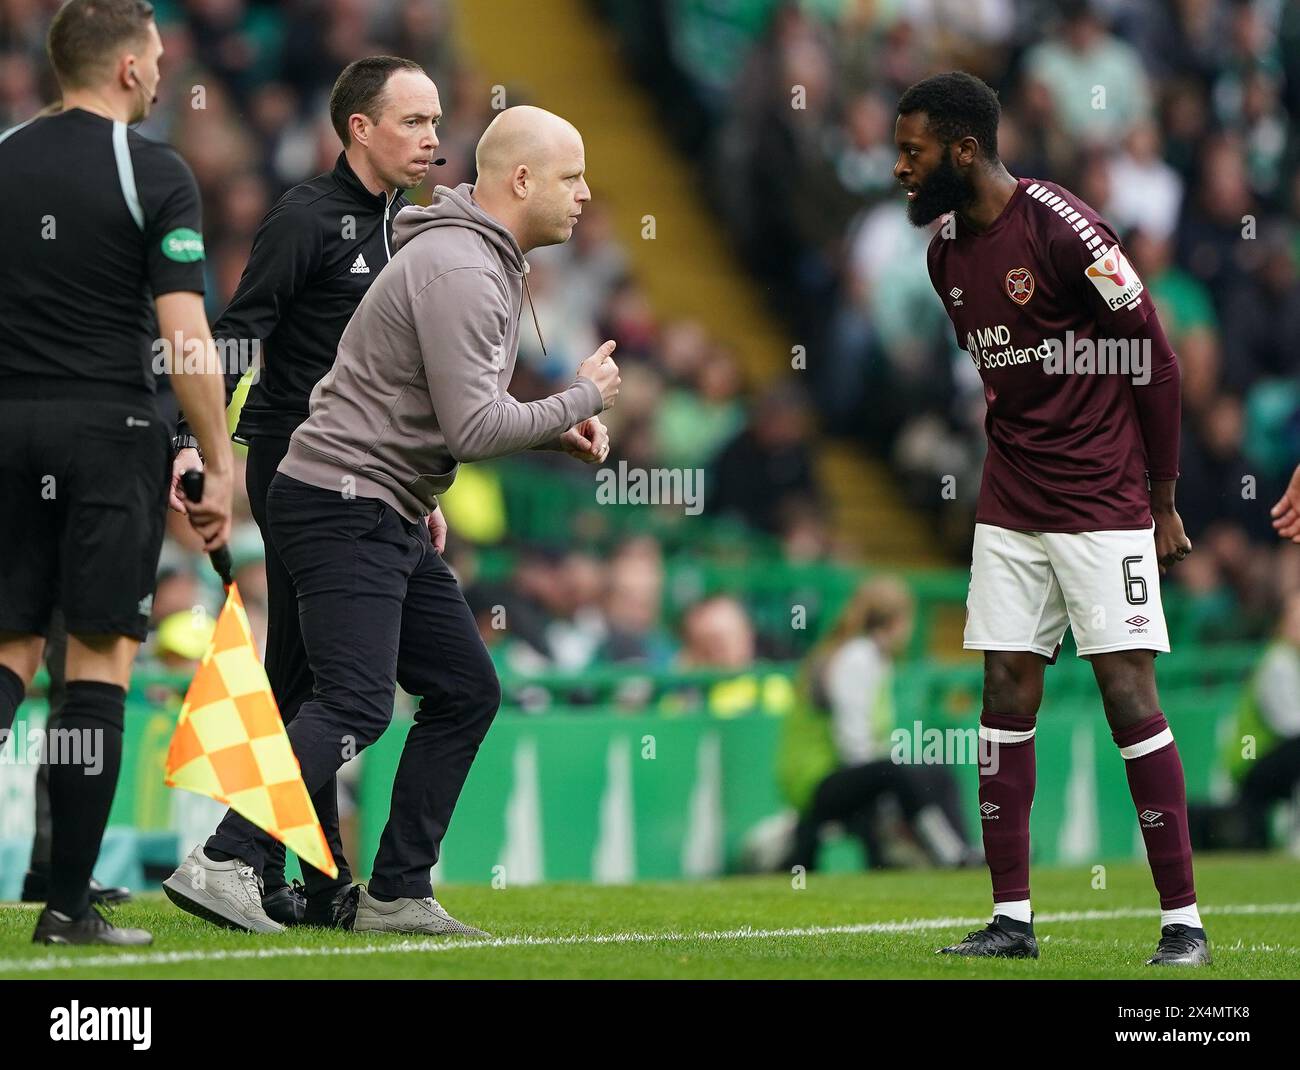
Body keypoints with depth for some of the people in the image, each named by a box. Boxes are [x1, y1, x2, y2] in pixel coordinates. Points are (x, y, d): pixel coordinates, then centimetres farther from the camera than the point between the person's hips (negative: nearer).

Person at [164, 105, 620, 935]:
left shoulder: (484, 264, 16)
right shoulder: (458, 270, -17)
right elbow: (473, 428, -23)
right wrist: (581, 400, -10)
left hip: (388, 520, 11)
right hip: (341, 510, -11)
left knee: (466, 689, 9)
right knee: (357, 705, -19)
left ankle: (396, 893, 11)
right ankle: (224, 866, -21)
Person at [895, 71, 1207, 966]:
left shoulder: (1062, 229, -15)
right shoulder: (947, 250, 8)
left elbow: (1156, 363, -11)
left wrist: (1163, 506, -7)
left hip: (1104, 506, -7)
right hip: (1011, 510, 7)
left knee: (1129, 692, -9)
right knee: (1007, 698, 4)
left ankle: (1184, 920, -4)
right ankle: (1012, 918, 9)